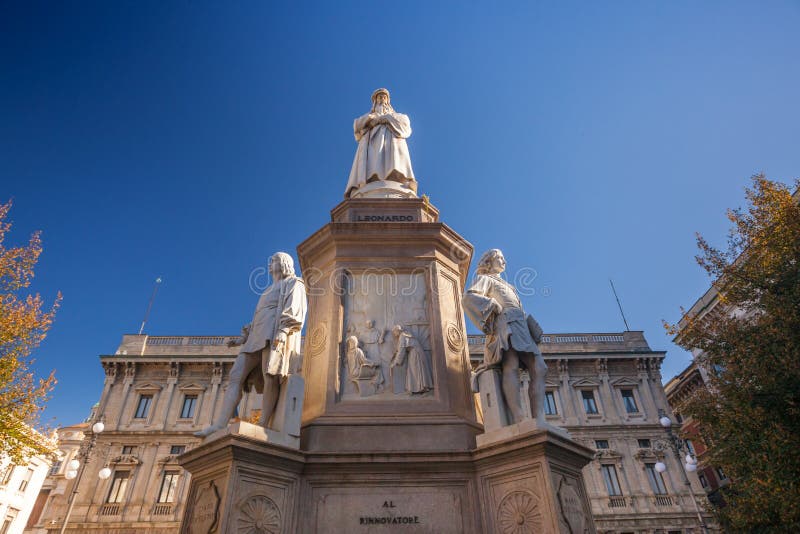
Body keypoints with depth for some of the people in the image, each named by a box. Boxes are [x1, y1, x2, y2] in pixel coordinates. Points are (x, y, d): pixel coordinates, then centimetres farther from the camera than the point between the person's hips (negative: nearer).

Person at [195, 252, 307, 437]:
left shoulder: (293, 284, 12)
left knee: (270, 376, -22)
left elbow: (295, 310, -5)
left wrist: (283, 331, -21)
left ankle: (262, 426, -25)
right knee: (236, 375, -7)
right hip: (257, 337, 8)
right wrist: (243, 338, 25)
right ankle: (219, 425, -15)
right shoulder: (269, 290, 37)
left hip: (275, 335, -8)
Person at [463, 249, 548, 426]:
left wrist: (532, 330, 18)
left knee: (539, 369, -11)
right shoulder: (484, 278, 15)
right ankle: (519, 420, -41)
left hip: (521, 325, 8)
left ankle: (539, 421, -23)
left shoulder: (505, 285, 40)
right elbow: (469, 297, -5)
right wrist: (493, 306, -9)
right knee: (511, 366, -28)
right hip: (505, 322, -8)